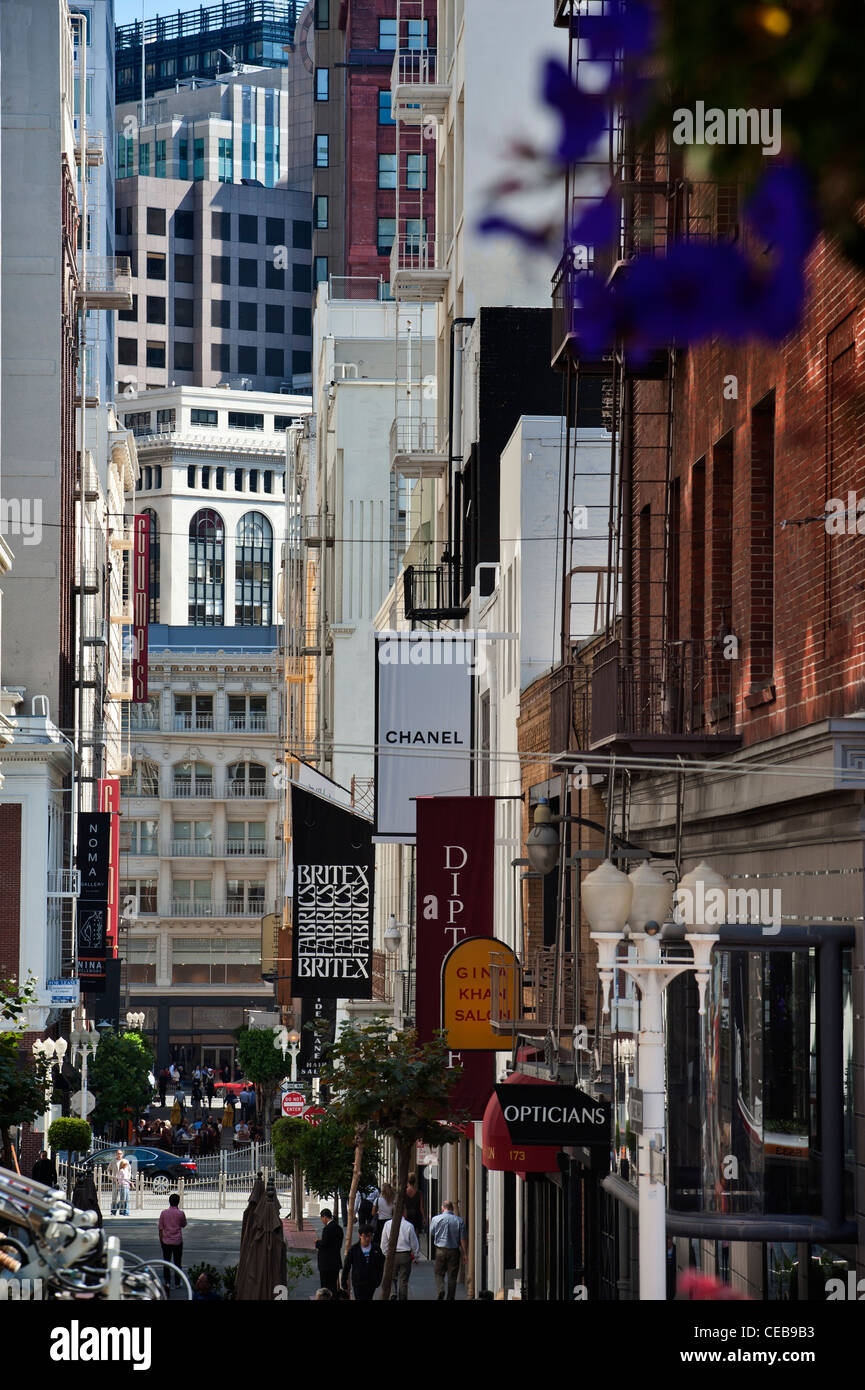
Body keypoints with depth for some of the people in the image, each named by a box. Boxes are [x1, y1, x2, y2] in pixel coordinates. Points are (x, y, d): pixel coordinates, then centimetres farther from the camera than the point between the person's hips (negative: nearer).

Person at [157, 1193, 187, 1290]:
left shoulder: (163, 1213, -4)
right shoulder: (181, 1213, -8)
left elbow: (160, 1228, -1)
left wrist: (161, 1240, 11)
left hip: (166, 1241, 1)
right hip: (177, 1241, -1)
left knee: (166, 1262, 8)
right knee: (177, 1263, 8)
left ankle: (167, 1282, 5)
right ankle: (177, 1283, 9)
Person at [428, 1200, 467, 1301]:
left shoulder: (436, 1219, -3)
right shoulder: (459, 1220, -2)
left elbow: (431, 1235, 7)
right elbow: (462, 1239, -2)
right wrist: (464, 1253, 3)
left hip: (440, 1250, -1)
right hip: (454, 1251, 1)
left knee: (439, 1273, 9)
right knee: (452, 1276, 6)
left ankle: (440, 1289, -16)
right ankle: (450, 1297, 7)